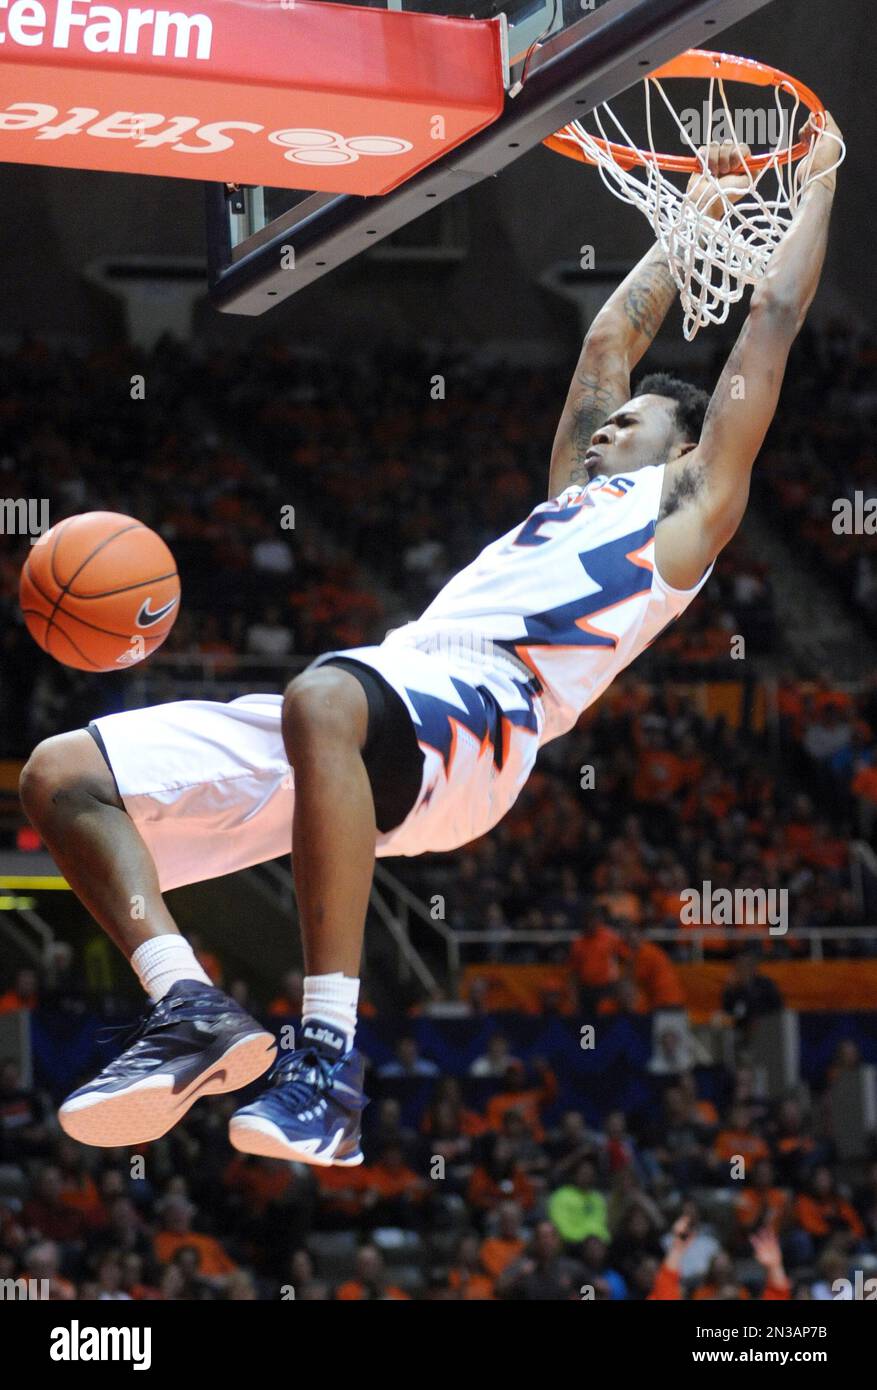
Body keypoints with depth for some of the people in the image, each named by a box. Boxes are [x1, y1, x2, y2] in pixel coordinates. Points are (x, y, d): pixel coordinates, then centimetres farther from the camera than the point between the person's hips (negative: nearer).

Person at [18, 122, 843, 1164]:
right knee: (61, 772, -8)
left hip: (482, 718, -8)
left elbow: (772, 319, 23)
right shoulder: (577, 491, 39)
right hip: (387, 690, 8)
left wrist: (818, 180, 34)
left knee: (323, 698, -45)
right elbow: (613, 334, 49)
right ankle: (189, 1009, -25)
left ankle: (328, 1061, -46)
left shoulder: (689, 505, 20)